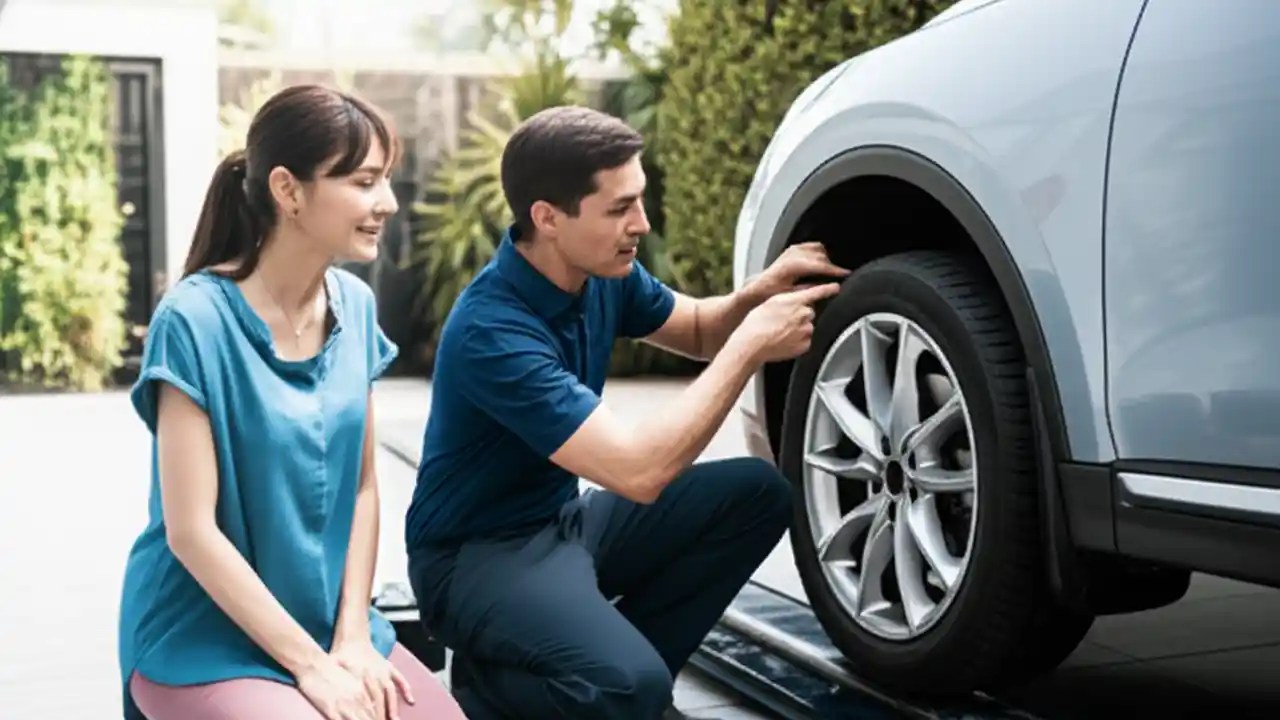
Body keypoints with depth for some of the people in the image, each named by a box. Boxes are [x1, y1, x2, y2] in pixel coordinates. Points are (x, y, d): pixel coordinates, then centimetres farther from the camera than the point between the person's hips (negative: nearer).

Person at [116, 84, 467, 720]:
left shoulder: (354, 305, -1)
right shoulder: (196, 320, -18)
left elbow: (362, 486, 5)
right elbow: (191, 531, -18)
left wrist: (351, 637, -4)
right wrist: (309, 664, -16)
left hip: (330, 623, 5)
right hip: (204, 639, -5)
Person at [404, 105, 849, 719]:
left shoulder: (603, 270, -5)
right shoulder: (492, 331, -30)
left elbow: (696, 330, 15)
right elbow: (640, 471, -35)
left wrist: (759, 292, -9)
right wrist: (751, 345, -27)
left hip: (564, 519, 8)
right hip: (478, 552, -8)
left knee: (757, 492, -4)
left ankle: (623, 660, 3)